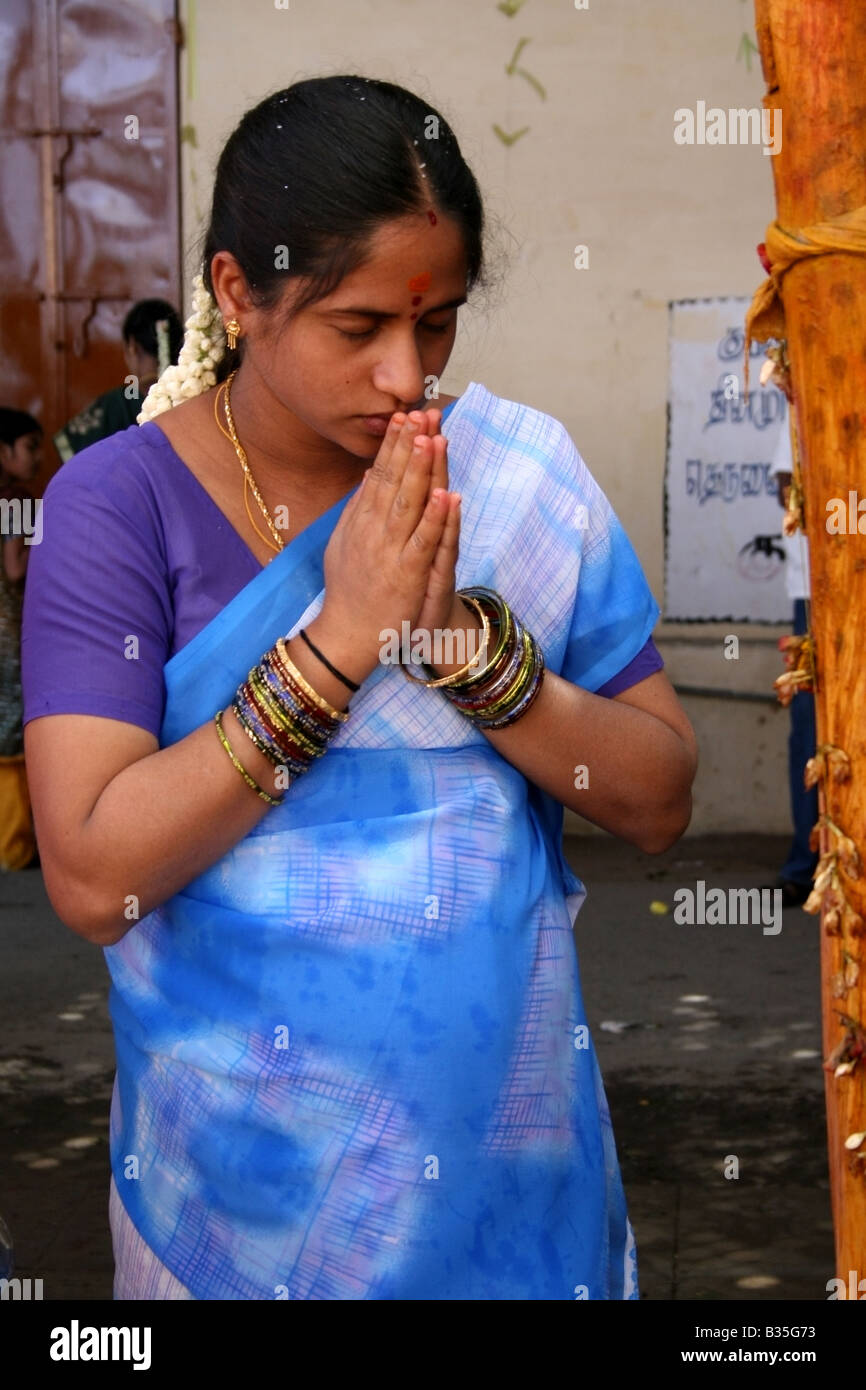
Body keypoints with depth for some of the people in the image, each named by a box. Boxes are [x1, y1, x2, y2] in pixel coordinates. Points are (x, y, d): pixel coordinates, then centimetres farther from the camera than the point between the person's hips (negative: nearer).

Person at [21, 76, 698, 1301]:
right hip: (240, 1143, -2)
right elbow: (90, 878, -20)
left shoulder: (520, 481, -6)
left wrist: (470, 641, -21)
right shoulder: (117, 502, -12)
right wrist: (336, 641, -24)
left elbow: (659, 805, -6)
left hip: (501, 1118, 2)